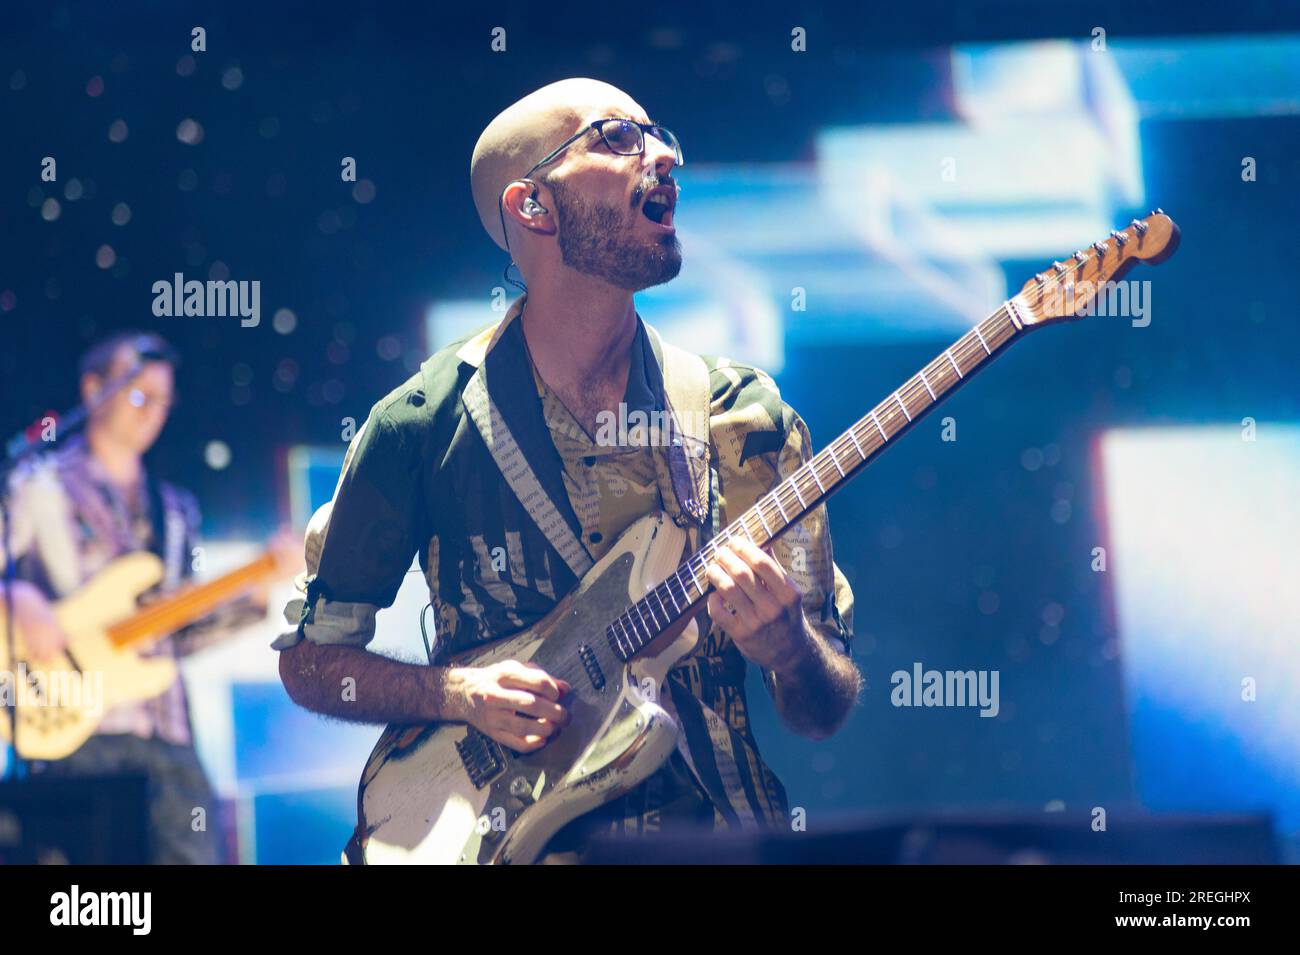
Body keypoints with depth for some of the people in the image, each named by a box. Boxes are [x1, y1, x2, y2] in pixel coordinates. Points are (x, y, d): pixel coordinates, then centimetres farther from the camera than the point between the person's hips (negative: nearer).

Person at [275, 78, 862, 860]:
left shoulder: (745, 418, 4)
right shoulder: (425, 422, 0)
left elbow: (826, 713, 6)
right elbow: (310, 659, 9)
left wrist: (792, 651, -17)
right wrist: (460, 693, -9)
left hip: (711, 820, 3)